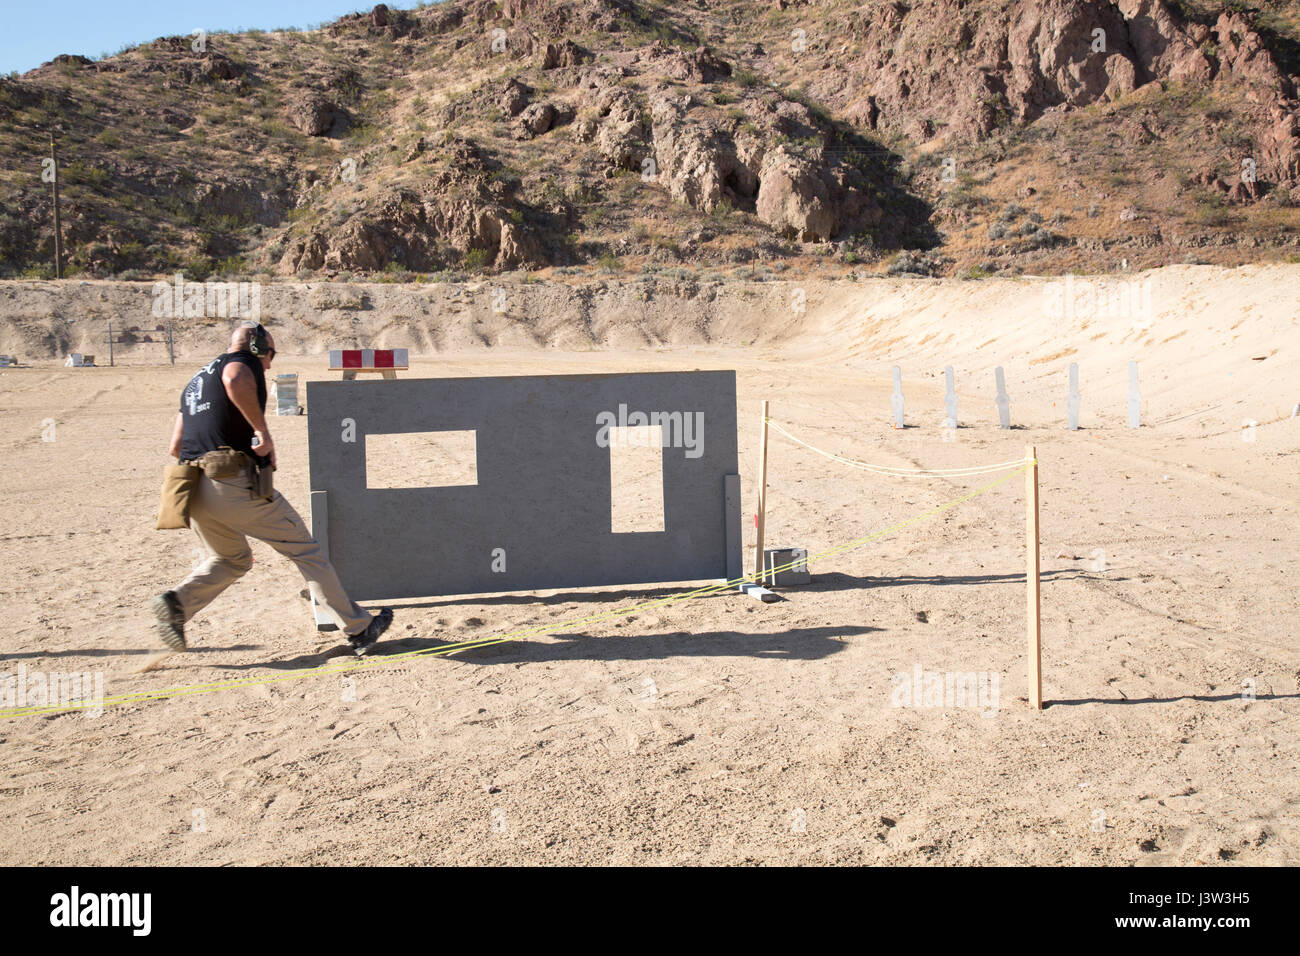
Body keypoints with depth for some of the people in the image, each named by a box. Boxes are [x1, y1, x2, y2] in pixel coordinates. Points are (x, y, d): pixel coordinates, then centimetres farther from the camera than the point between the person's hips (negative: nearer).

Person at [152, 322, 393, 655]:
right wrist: (262, 431, -20)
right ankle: (358, 629, 6)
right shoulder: (242, 361, 2)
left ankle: (179, 600, 1)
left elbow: (175, 448, 20)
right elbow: (235, 382, -26)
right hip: (235, 485, -8)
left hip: (193, 490, 8)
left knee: (231, 559, 27)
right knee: (305, 551, 3)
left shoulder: (195, 381, 25)